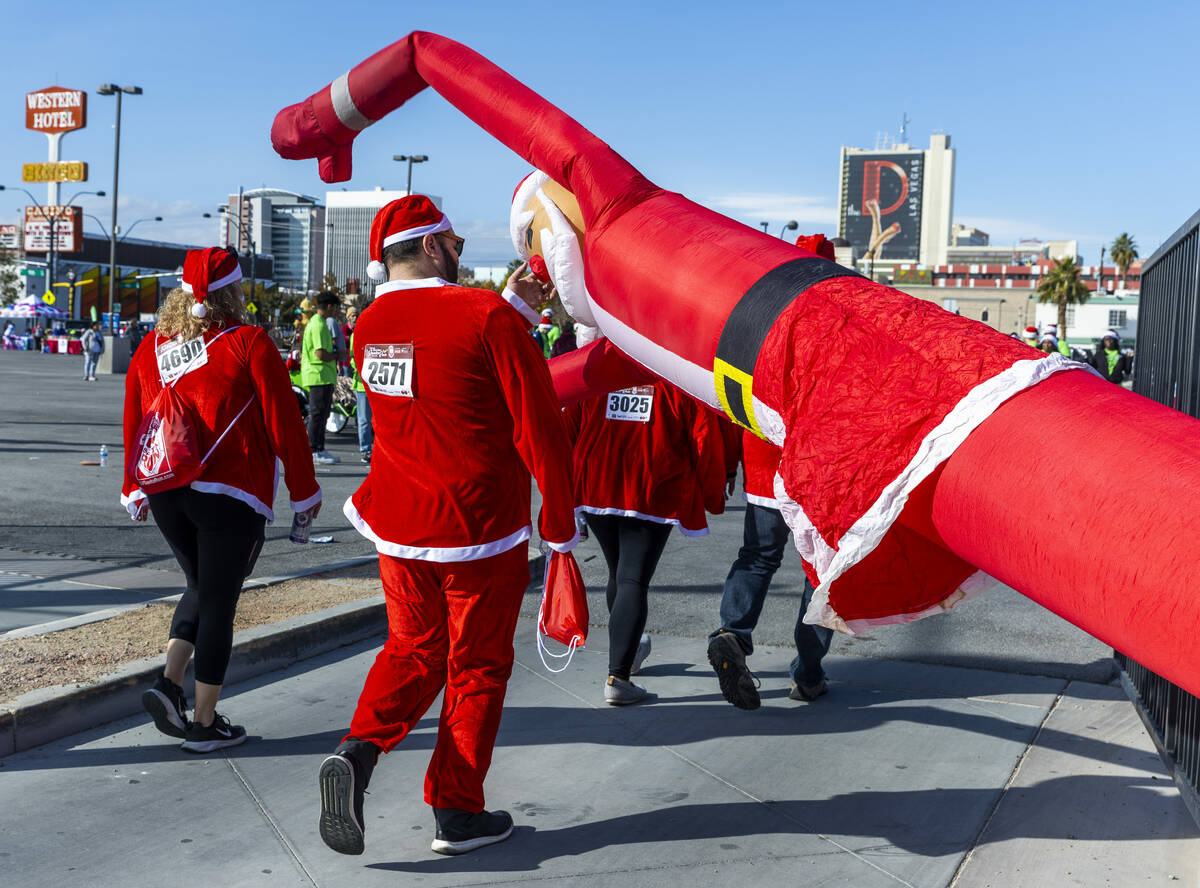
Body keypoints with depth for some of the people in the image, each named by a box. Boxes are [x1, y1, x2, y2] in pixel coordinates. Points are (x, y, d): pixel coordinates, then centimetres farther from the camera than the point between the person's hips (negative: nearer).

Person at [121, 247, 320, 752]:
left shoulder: (152, 349, 8)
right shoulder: (249, 343, -8)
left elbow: (133, 422, 13)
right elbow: (283, 422, -7)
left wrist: (135, 490, 24)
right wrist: (304, 489, 2)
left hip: (166, 495, 5)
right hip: (231, 496, -5)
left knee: (202, 589, 23)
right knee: (219, 602, 4)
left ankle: (168, 682, 8)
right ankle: (204, 723, 10)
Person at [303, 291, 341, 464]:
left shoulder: (314, 322, 18)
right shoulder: (319, 325, -16)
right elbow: (321, 354, -22)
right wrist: (337, 355, -6)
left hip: (323, 376, 11)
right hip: (320, 376, -11)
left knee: (321, 414, 13)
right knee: (318, 414, -6)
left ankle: (320, 449, 18)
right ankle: (314, 451, -3)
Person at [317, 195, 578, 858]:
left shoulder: (368, 327, 2)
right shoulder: (487, 316, -16)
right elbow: (538, 427, -16)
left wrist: (516, 308, 21)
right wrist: (559, 525, -6)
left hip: (397, 528, 5)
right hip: (482, 530, -5)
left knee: (414, 648, 23)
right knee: (477, 666, 11)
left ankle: (358, 750, 1)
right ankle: (457, 813, 20)